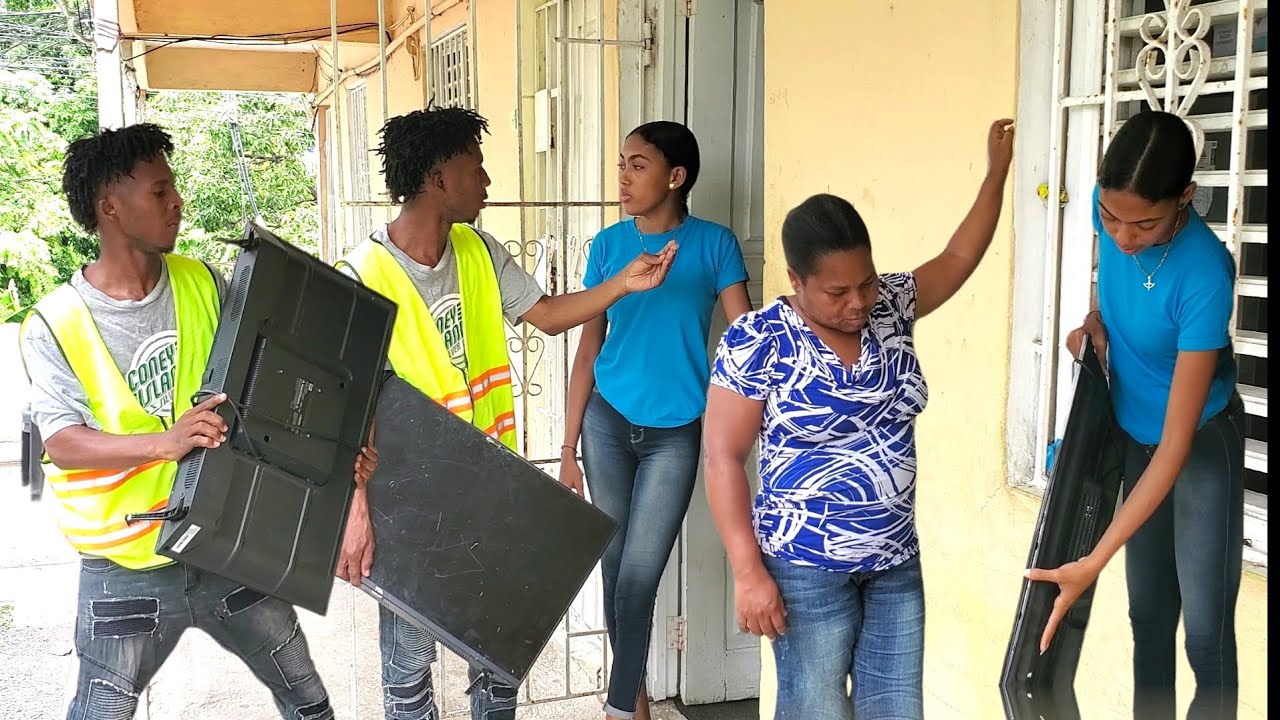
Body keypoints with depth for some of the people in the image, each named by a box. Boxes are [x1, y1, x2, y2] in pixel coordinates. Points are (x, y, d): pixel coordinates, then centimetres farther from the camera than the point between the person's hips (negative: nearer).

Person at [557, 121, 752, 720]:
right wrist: (568, 450, 3)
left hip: (675, 434, -3)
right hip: (608, 424, 3)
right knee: (616, 565, 11)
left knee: (639, 576, -4)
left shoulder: (714, 244, -7)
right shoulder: (607, 245, 1)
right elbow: (588, 348, 4)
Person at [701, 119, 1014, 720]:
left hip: (896, 560, 5)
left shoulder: (889, 306, 1)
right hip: (807, 569, -5)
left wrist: (997, 171, 12)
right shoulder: (759, 341, -15)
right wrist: (749, 573, -17)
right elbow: (723, 458, -13)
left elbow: (958, 258, 18)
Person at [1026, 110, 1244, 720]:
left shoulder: (1204, 275, -34)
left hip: (1202, 441, -5)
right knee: (1149, 614, 16)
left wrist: (1092, 564, -36)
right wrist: (1096, 319, -11)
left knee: (1206, 631, -2)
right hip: (1134, 433, 6)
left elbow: (1177, 444, -33)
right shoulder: (1109, 210, -18)